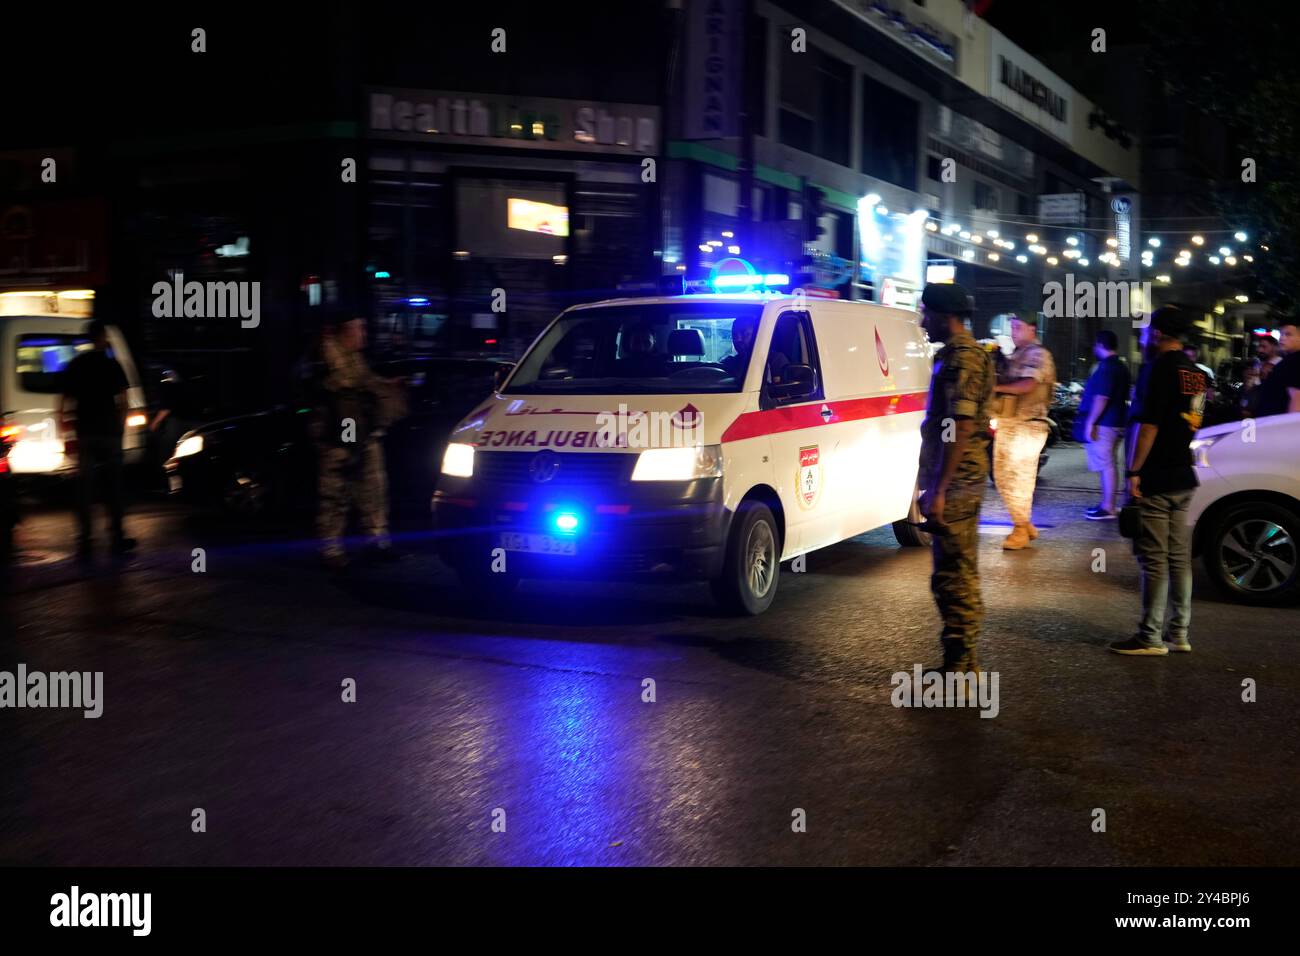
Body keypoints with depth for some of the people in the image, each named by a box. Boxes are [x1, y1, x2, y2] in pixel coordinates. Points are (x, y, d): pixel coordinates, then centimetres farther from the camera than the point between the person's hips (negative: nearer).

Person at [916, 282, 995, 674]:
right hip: (966, 480, 11)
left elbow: (960, 428, -23)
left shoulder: (961, 358, -16)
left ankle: (958, 666, -1)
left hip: (955, 481, -11)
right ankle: (965, 661, 25)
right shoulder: (969, 352, 17)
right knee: (962, 573, 16)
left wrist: (939, 491, -23)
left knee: (954, 576, -6)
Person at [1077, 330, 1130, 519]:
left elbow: (1101, 398, -22)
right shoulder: (1121, 367, 17)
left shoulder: (1106, 367, -15)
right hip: (1115, 422, 10)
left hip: (1103, 424, -10)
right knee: (1109, 464, 15)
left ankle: (1108, 508, -10)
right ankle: (1107, 504, 21)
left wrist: (1090, 422, -20)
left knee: (1106, 465, -10)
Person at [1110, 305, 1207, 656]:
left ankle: (1151, 637, -2)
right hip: (1183, 479, 9)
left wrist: (1134, 472, -17)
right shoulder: (1196, 373, 12)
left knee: (1154, 559, -5)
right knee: (1179, 557, 12)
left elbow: (1149, 425, -19)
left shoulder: (1163, 368, -14)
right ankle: (1179, 633, 17)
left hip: (1157, 480, -9)